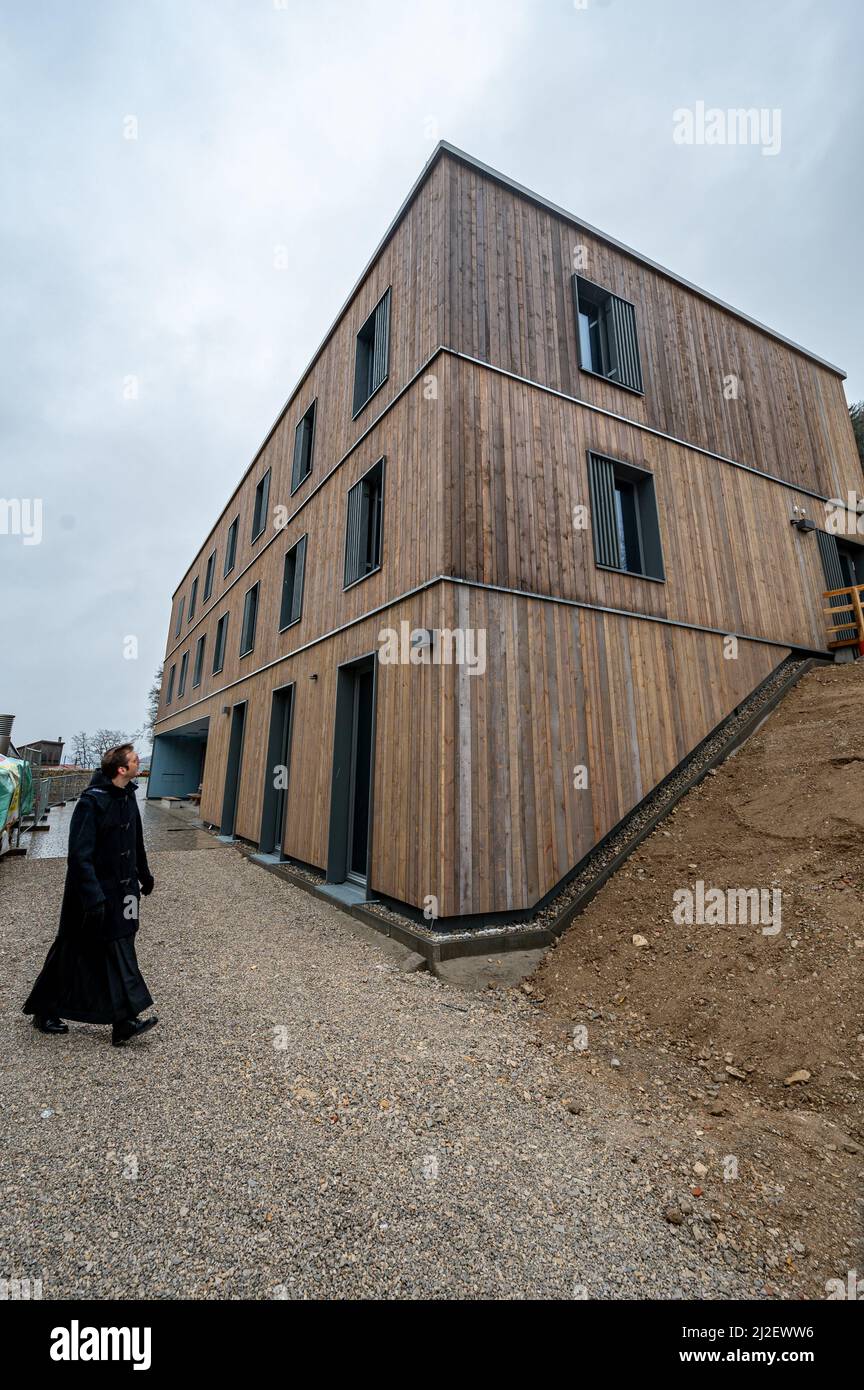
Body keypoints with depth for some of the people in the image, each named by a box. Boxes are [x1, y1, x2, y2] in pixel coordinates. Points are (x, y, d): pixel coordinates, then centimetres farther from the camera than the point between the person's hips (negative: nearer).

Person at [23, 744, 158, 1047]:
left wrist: (144, 874, 23)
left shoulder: (128, 795, 3)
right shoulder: (92, 801, -22)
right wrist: (94, 898, -26)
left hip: (121, 890, 7)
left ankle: (124, 1022, 18)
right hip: (96, 891, -7)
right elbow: (80, 855, -23)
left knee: (119, 952, 10)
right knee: (72, 953, 11)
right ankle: (44, 1011, 35)